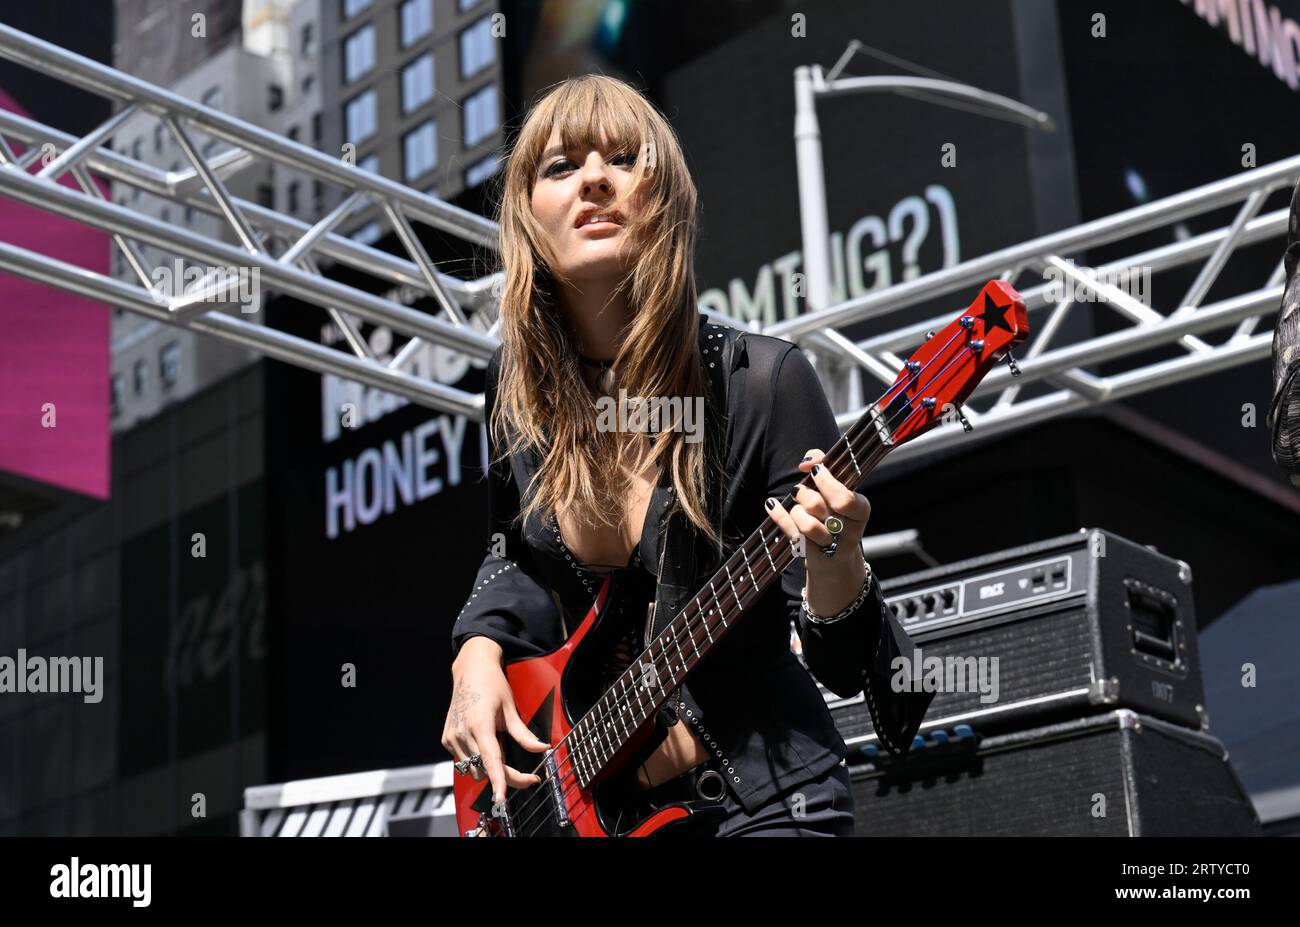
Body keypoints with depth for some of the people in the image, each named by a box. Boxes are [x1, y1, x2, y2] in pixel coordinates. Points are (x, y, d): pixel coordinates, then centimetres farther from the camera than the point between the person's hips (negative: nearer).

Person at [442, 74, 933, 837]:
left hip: (757, 799, -3)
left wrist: (833, 558, -35)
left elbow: (842, 664, -15)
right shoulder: (519, 386, -2)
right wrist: (479, 650, -2)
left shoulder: (760, 382, -15)